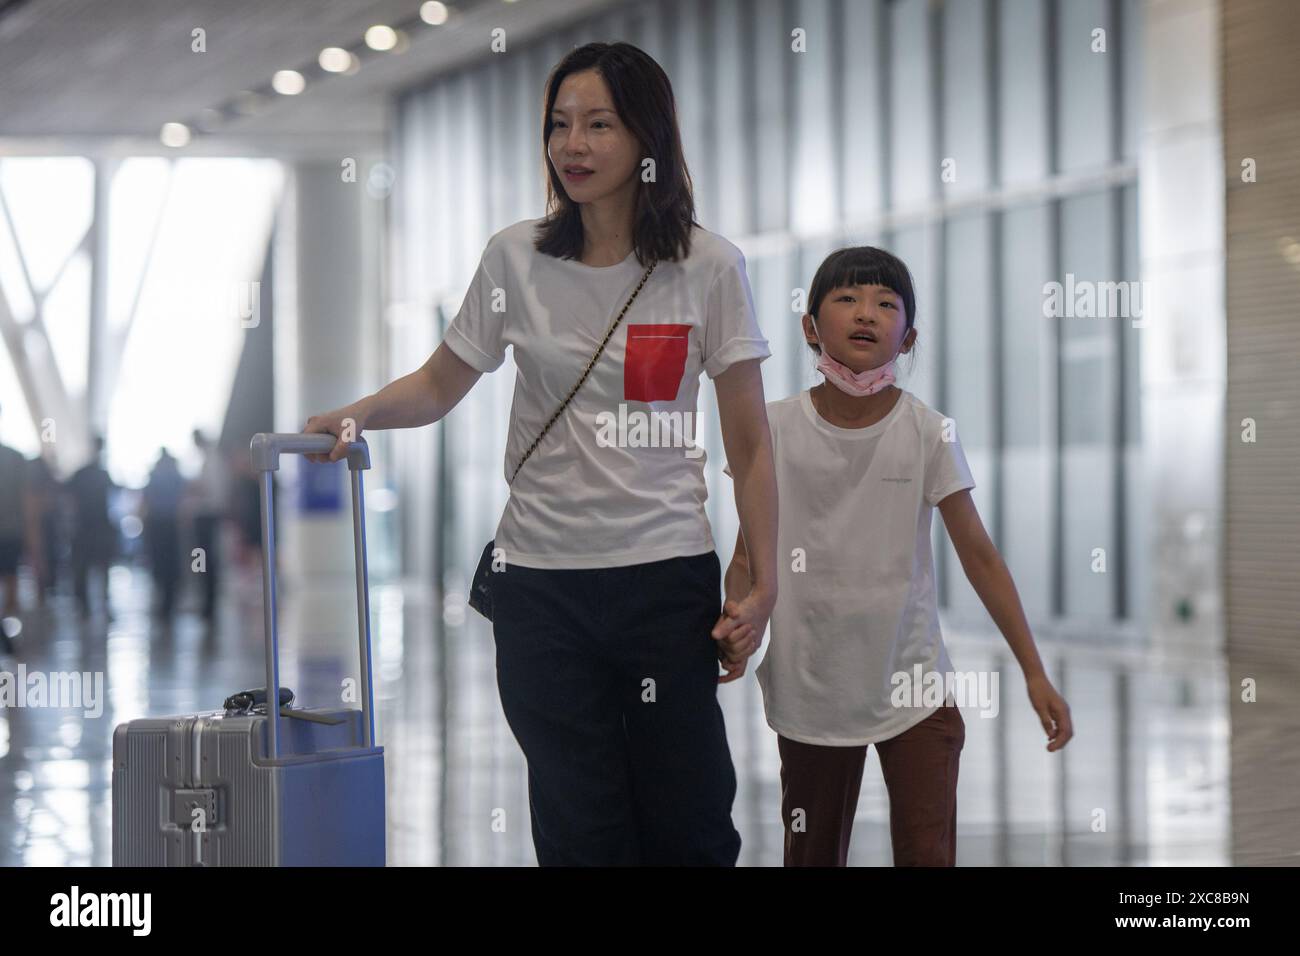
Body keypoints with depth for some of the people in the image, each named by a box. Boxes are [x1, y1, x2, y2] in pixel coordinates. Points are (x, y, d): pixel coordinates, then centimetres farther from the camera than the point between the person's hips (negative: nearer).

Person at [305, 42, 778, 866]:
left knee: (690, 833, 1)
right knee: (581, 836, 5)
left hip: (668, 575, -1)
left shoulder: (708, 267, -2)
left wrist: (763, 585, -6)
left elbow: (750, 443, 0)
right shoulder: (517, 259, 2)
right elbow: (439, 386, 12)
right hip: (542, 583, 1)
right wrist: (359, 414, -7)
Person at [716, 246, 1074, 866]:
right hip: (810, 692, 1)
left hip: (913, 688, -1)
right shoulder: (777, 430, -6)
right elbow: (748, 555, -1)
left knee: (928, 854, -2)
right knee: (812, 857, 13)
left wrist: (1034, 673, -3)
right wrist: (735, 617, -23)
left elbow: (978, 555, -3)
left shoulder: (928, 433, -8)